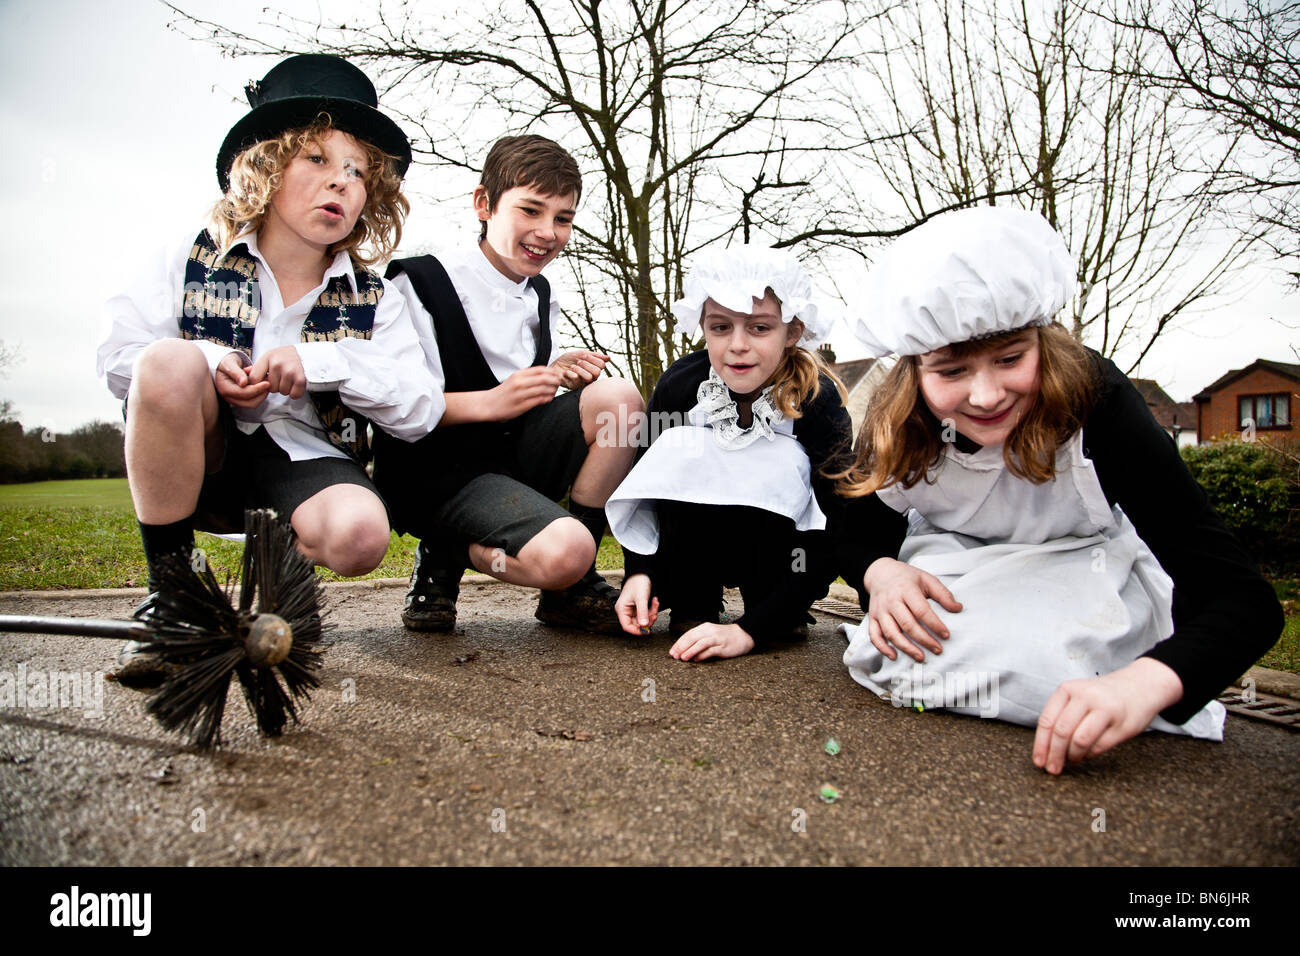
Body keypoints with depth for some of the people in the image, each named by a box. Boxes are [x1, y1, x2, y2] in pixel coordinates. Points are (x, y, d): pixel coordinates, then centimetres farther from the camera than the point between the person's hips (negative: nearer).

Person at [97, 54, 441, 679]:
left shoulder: (373, 300, 3)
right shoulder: (195, 261, 4)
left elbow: (422, 413, -8)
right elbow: (115, 358, 1)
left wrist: (320, 362, -21)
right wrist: (208, 369, -20)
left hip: (304, 461, -1)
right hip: (201, 457, 1)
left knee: (360, 533, -34)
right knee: (170, 360, -30)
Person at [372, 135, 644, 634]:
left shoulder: (540, 296, 12)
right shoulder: (420, 283, -10)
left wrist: (561, 374, -4)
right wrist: (490, 402, -24)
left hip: (521, 453, 7)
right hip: (441, 475, -7)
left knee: (618, 396, -19)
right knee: (562, 552, -32)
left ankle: (573, 586, -8)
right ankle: (445, 555, 1)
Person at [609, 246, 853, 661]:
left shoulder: (819, 402, -24)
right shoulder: (680, 384, -18)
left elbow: (829, 544, -26)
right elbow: (646, 479, -3)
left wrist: (748, 630, -36)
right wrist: (639, 572, -19)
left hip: (782, 553, -2)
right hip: (701, 546, 2)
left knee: (783, 463, -30)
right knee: (681, 450, -25)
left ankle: (785, 617, -10)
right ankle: (691, 607, -9)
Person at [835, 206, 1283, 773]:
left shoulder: (1096, 401, -30)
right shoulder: (892, 428, -22)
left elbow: (1245, 599, -34)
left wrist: (1144, 682, -56)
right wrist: (880, 572, -29)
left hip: (1084, 572, -1)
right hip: (953, 576, 2)